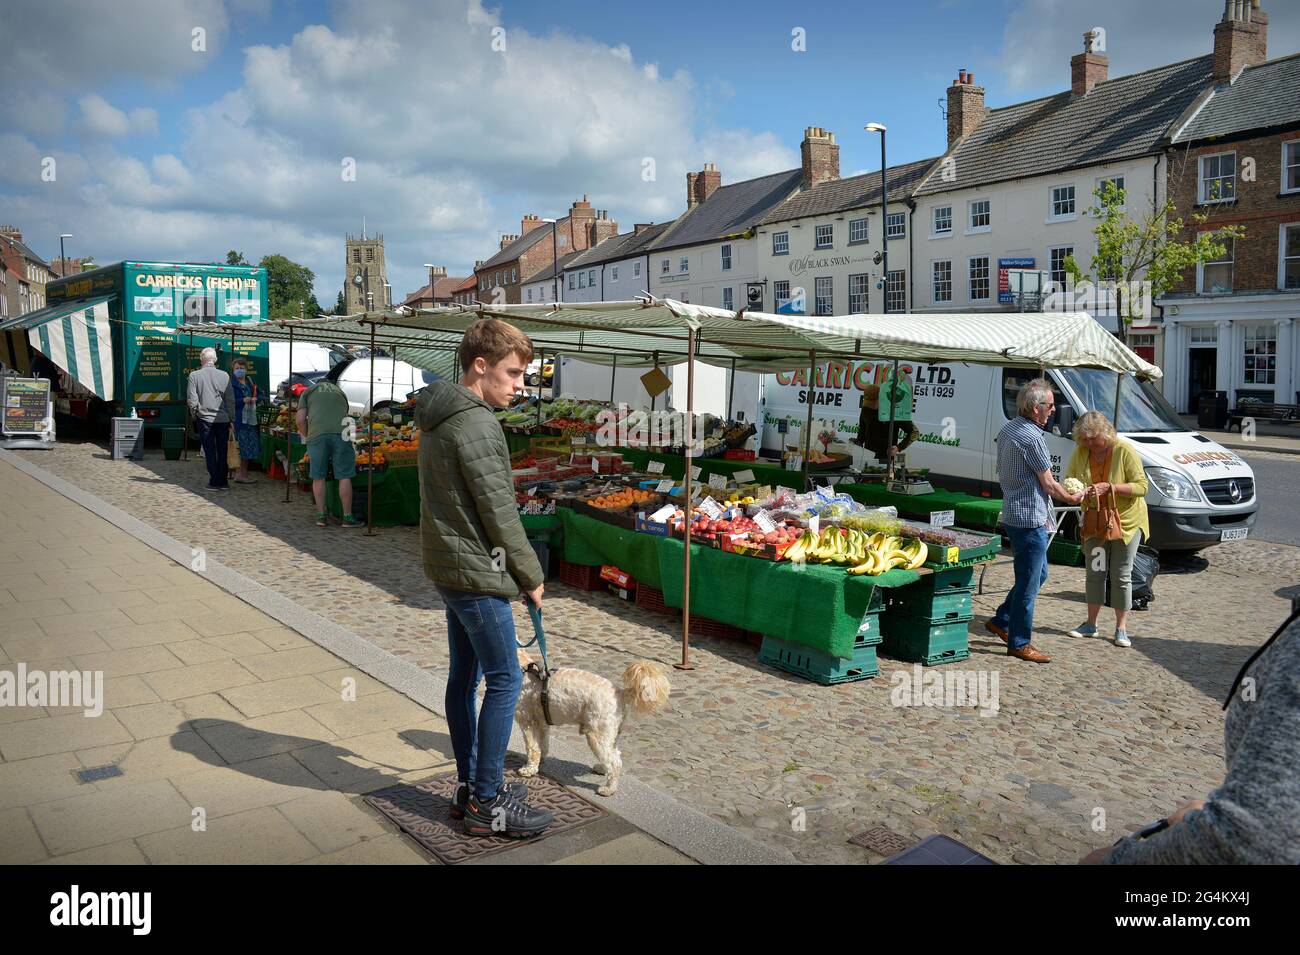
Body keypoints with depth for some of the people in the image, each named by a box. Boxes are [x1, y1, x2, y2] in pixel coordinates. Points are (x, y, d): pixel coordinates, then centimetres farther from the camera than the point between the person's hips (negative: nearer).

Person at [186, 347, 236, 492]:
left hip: (204, 418, -1)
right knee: (222, 452, 8)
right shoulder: (224, 375, -1)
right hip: (223, 419, 1)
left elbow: (191, 399, -6)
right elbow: (230, 400, 2)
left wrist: (194, 415, 11)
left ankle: (214, 482, 4)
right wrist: (232, 420, 9)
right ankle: (223, 482, 11)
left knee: (210, 452, 4)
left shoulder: (194, 375, -4)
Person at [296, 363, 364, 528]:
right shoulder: (340, 392, 31)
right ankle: (348, 517, 5)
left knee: (318, 477, 9)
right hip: (341, 433, 1)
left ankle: (321, 516, 11)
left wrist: (307, 437, 26)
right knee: (344, 477, 3)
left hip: (317, 434, -1)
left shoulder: (308, 391, 23)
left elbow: (301, 420, 12)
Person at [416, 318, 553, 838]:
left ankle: (469, 785, 26)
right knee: (505, 680, -2)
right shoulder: (476, 425, -20)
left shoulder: (438, 417, 11)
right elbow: (499, 513, -19)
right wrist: (530, 576, -7)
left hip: (446, 566, 10)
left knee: (464, 674, 15)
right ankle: (486, 803, 6)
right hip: (476, 572, -10)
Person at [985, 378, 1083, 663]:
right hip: (1030, 519, -10)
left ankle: (1001, 621, 26)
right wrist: (1071, 498, 7)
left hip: (1014, 514, 10)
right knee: (1029, 582, -1)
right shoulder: (1032, 437, -20)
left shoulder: (1008, 430, 10)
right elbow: (1048, 484, -13)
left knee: (1038, 574, 21)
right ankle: (1019, 643, 7)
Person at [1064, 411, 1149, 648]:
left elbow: (1141, 486, -18)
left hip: (1127, 521, -4)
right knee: (1094, 572, 9)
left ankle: (1121, 628, 12)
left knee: (1121, 576, 2)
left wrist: (1109, 487, -29)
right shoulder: (1080, 453, -6)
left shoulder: (1125, 451, -18)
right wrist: (1077, 493, -22)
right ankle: (1091, 624, 19)